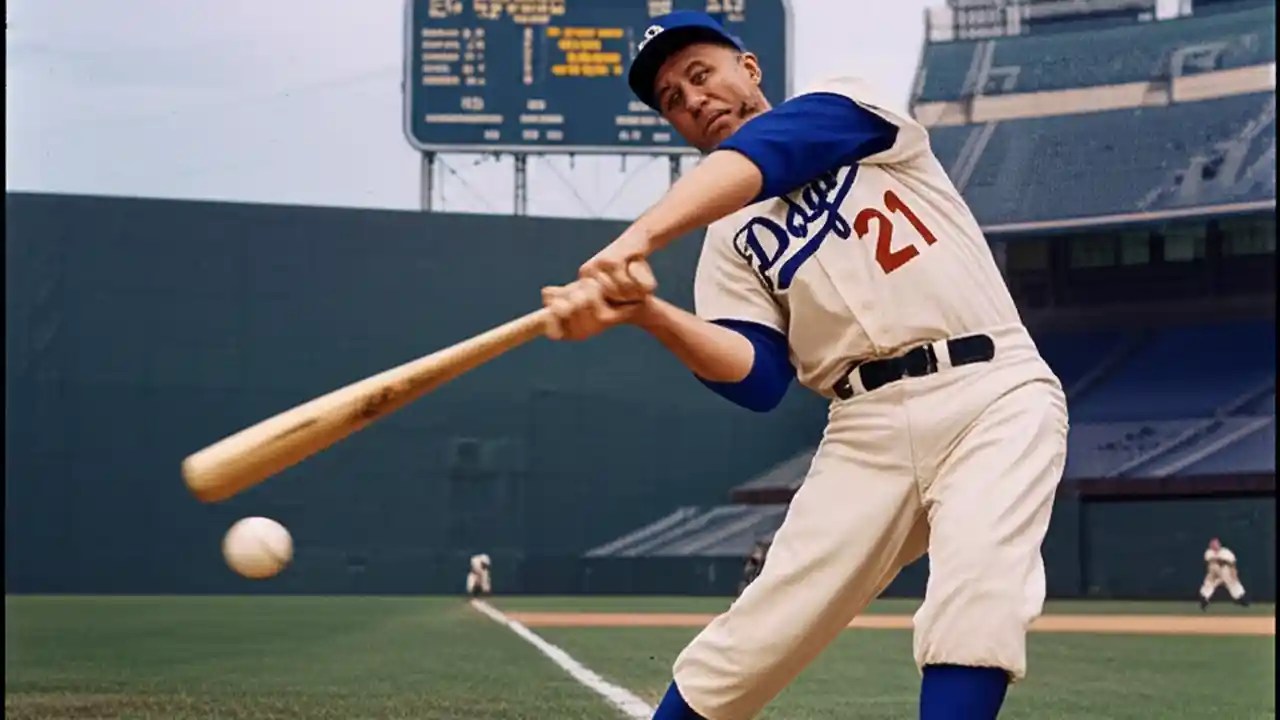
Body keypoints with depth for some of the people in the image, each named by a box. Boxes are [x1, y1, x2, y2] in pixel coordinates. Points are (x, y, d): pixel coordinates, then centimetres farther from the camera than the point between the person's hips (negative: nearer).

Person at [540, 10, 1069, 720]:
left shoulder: (847, 103, 8)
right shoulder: (727, 240, 16)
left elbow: (765, 154, -15)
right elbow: (756, 377, -1)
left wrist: (637, 240, -31)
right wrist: (644, 311, -20)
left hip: (991, 394, -3)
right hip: (868, 428, 4)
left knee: (977, 596, -28)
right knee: (754, 642, -4)